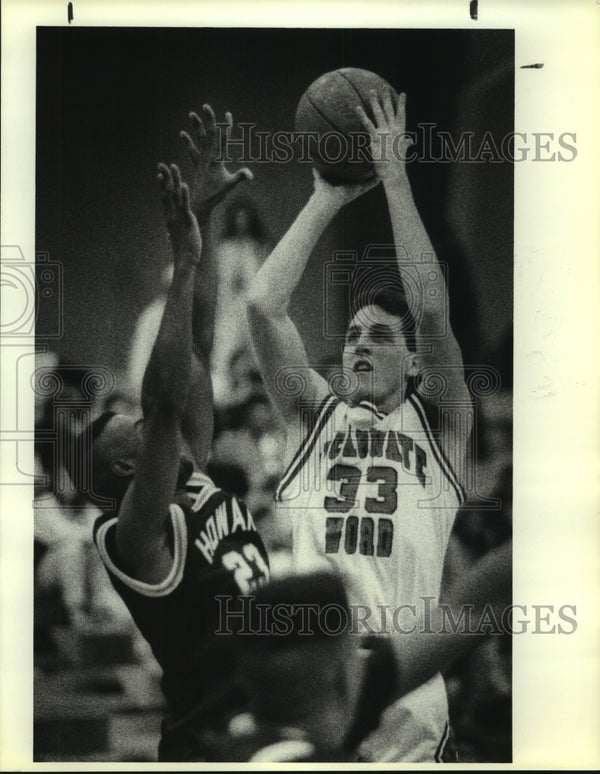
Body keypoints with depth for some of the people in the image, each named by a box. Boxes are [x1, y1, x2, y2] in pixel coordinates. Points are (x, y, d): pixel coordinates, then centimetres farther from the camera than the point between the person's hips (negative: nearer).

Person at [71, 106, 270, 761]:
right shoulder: (131, 536, -16)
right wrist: (185, 258, -29)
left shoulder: (197, 484, 5)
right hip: (214, 742, -7)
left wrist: (201, 221, -5)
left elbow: (196, 352, 0)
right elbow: (164, 400, -30)